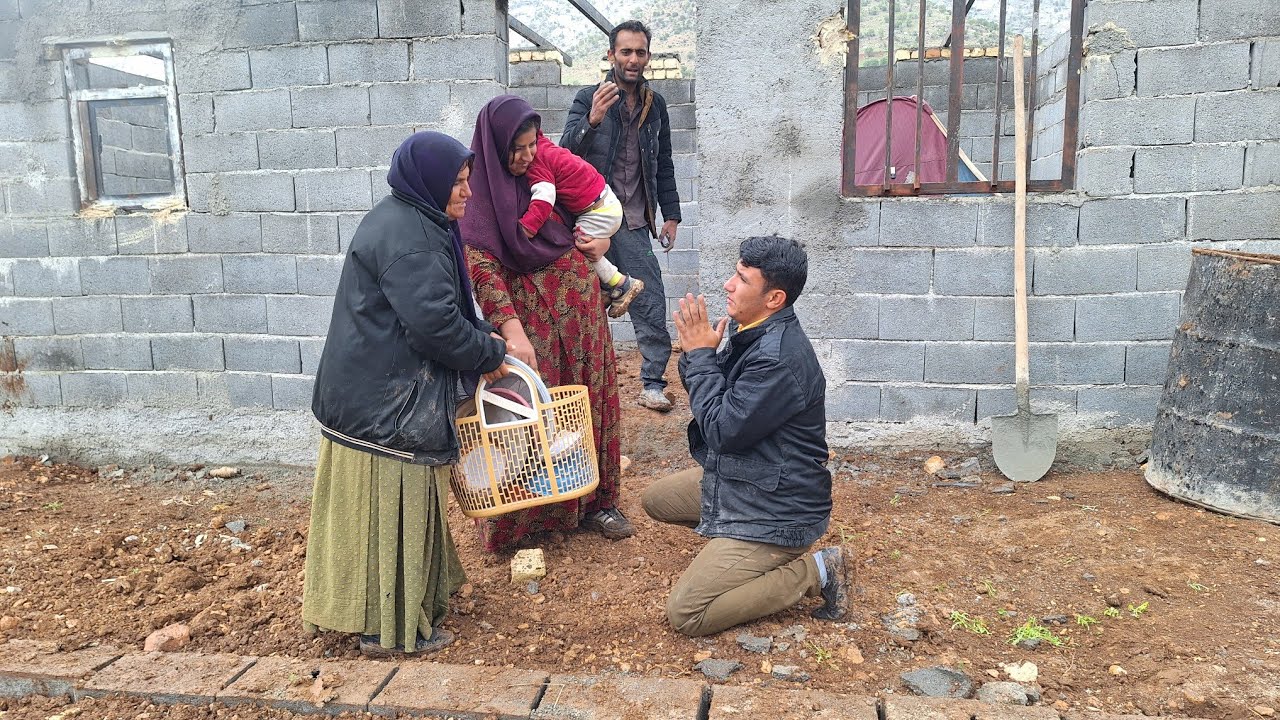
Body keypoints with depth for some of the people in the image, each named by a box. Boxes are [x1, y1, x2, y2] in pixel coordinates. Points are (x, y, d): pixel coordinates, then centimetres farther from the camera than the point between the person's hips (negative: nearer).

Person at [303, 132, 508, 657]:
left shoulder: (410, 221, 15)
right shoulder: (407, 236, -20)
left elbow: (446, 307, 21)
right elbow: (434, 322, -25)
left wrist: (483, 339, 7)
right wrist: (488, 355, -11)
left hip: (369, 392, 11)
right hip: (387, 402, -11)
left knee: (392, 507, 19)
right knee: (392, 509, 1)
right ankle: (391, 628, 15)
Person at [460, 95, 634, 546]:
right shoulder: (481, 192, -11)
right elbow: (481, 266, -21)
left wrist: (603, 240, 0)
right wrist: (512, 331, -32)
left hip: (581, 303, 6)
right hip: (530, 313, -6)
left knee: (590, 400, 12)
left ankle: (593, 500, 27)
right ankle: (532, 513, 19)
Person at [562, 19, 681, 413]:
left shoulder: (655, 104, 11)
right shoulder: (589, 98, -1)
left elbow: (664, 165, 18)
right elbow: (565, 152, -13)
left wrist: (671, 214, 14)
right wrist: (591, 121, -31)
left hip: (634, 224, 3)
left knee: (651, 303, -2)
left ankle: (653, 383, 6)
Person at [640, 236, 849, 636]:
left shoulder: (780, 358, -29)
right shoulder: (755, 334, 2)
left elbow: (723, 430, -25)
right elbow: (708, 397, 9)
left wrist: (701, 354, -18)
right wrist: (696, 352, -11)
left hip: (774, 510, -10)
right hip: (738, 480, 10)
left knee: (684, 615, -13)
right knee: (656, 499, 24)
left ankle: (815, 571, -4)